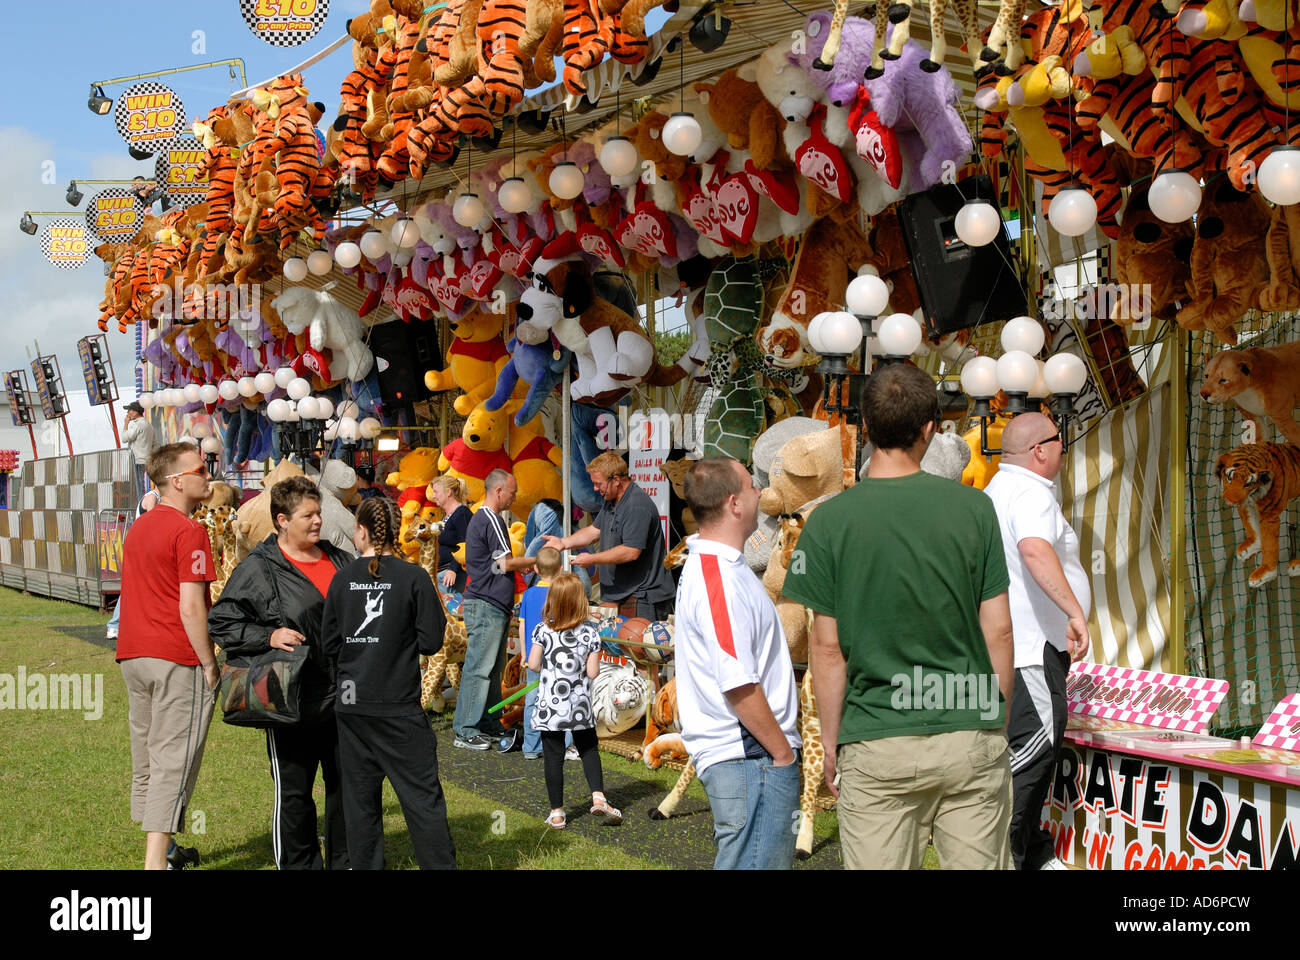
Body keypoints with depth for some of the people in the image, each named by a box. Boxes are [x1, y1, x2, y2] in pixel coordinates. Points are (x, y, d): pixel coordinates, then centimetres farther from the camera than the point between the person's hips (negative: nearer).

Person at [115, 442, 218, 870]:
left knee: (146, 759, 15)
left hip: (133, 656, 8)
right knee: (173, 762, -6)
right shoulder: (188, 532, -12)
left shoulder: (137, 528, 15)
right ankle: (156, 860, -10)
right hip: (177, 659, -8)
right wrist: (210, 664, -12)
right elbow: (190, 607, -18)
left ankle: (162, 847, 28)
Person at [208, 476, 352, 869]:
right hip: (293, 702, -6)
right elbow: (222, 622, -9)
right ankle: (298, 865, 17)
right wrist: (268, 636, -19)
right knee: (293, 792, 3)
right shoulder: (257, 569, -7)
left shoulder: (340, 560, 11)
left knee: (348, 785, 14)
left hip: (343, 699, 6)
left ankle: (346, 862, 27)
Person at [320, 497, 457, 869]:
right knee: (422, 796, 1)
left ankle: (364, 864, 17)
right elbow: (431, 641, -8)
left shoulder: (343, 579, 0)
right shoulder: (414, 577, -8)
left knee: (359, 796, 12)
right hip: (398, 706, -3)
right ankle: (439, 864, 0)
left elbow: (328, 642, 4)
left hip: (351, 703, 3)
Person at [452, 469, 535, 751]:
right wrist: (536, 560, -3)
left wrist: (518, 565, 18)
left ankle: (489, 725, 20)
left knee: (492, 668, 14)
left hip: (485, 604, 11)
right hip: (487, 606, -11)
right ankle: (465, 731, -5)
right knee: (479, 668, -7)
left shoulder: (479, 519, 18)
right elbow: (505, 563, -15)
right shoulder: (491, 520, -14)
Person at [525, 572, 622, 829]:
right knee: (589, 749, 18)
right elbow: (593, 672, -7)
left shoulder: (543, 630, -7)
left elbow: (533, 664, -5)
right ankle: (598, 797, 4)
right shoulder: (589, 632, -7)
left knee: (553, 757, 5)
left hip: (549, 703, -1)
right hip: (579, 704, 1)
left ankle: (556, 812, 9)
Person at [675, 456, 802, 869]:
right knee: (758, 862, -8)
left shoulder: (706, 567, 15)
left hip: (746, 758, 11)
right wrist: (783, 754, -14)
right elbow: (738, 685, -22)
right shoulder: (721, 579, -19)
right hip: (749, 758, -11)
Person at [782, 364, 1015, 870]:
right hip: (971, 739, 1)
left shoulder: (829, 521, -6)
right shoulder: (973, 507, -2)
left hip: (877, 748, -1)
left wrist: (831, 744, 6)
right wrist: (998, 723, 13)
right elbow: (998, 630, 1)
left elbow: (828, 648, -4)